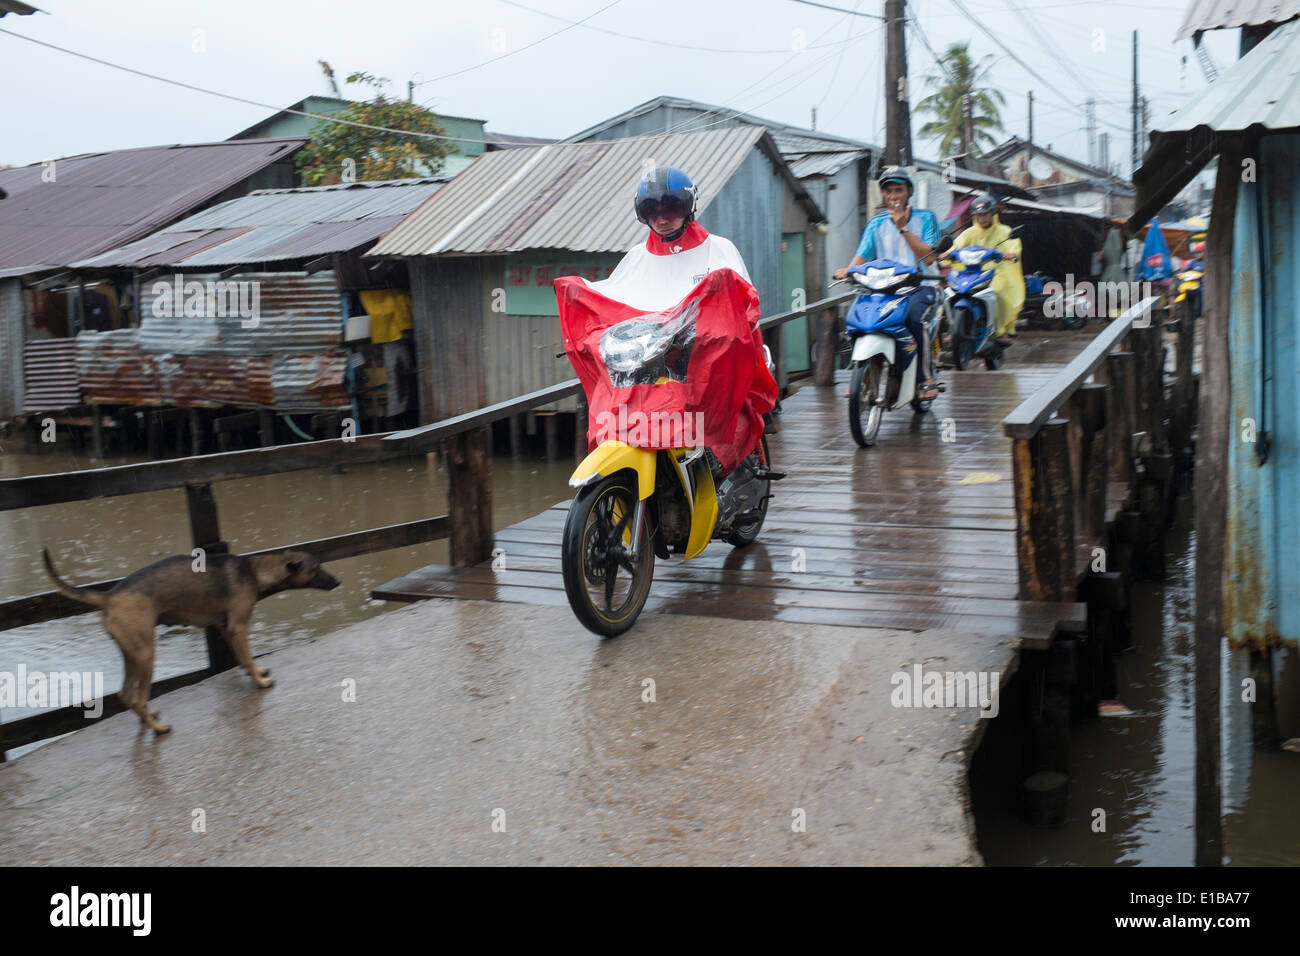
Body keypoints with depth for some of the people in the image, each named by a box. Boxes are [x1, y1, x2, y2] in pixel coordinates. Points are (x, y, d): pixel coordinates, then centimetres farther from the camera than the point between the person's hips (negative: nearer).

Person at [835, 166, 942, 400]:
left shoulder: (925, 218, 7)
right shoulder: (877, 222, 15)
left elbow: (929, 255, -6)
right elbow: (863, 254, 4)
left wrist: (903, 229, -12)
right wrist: (848, 269, -18)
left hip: (920, 286, -3)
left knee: (913, 313, -36)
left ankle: (927, 378, -25)